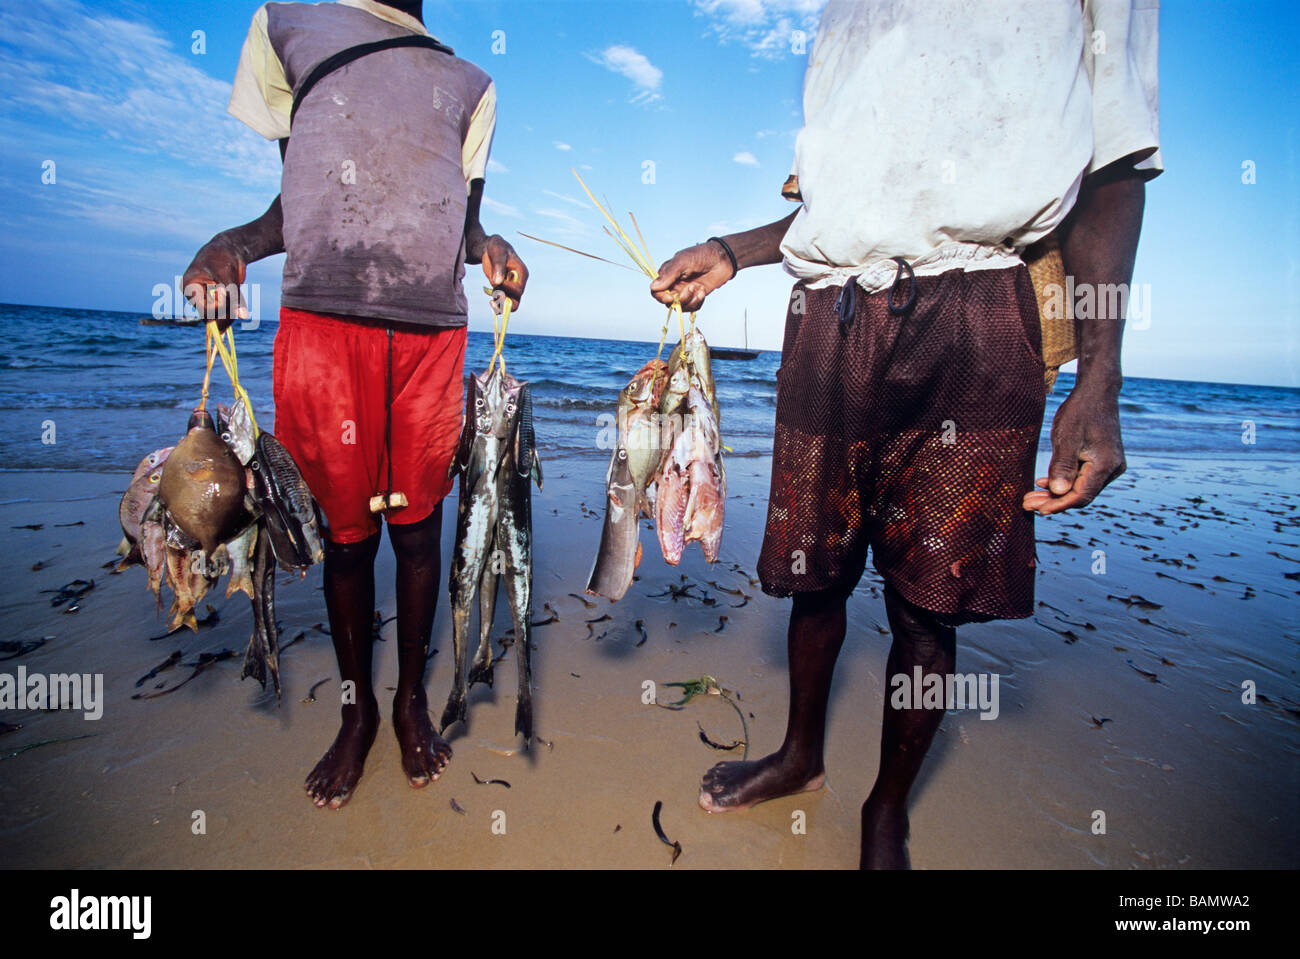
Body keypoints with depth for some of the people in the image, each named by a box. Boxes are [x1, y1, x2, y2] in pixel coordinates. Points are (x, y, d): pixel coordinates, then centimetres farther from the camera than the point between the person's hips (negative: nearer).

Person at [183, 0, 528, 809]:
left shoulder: (470, 84, 25)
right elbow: (295, 201, 18)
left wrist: (489, 245, -2)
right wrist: (232, 243, 0)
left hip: (432, 333, 1)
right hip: (322, 319, -1)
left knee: (417, 524, 4)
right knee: (345, 528, 2)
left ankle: (412, 698, 23)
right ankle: (358, 710, 22)